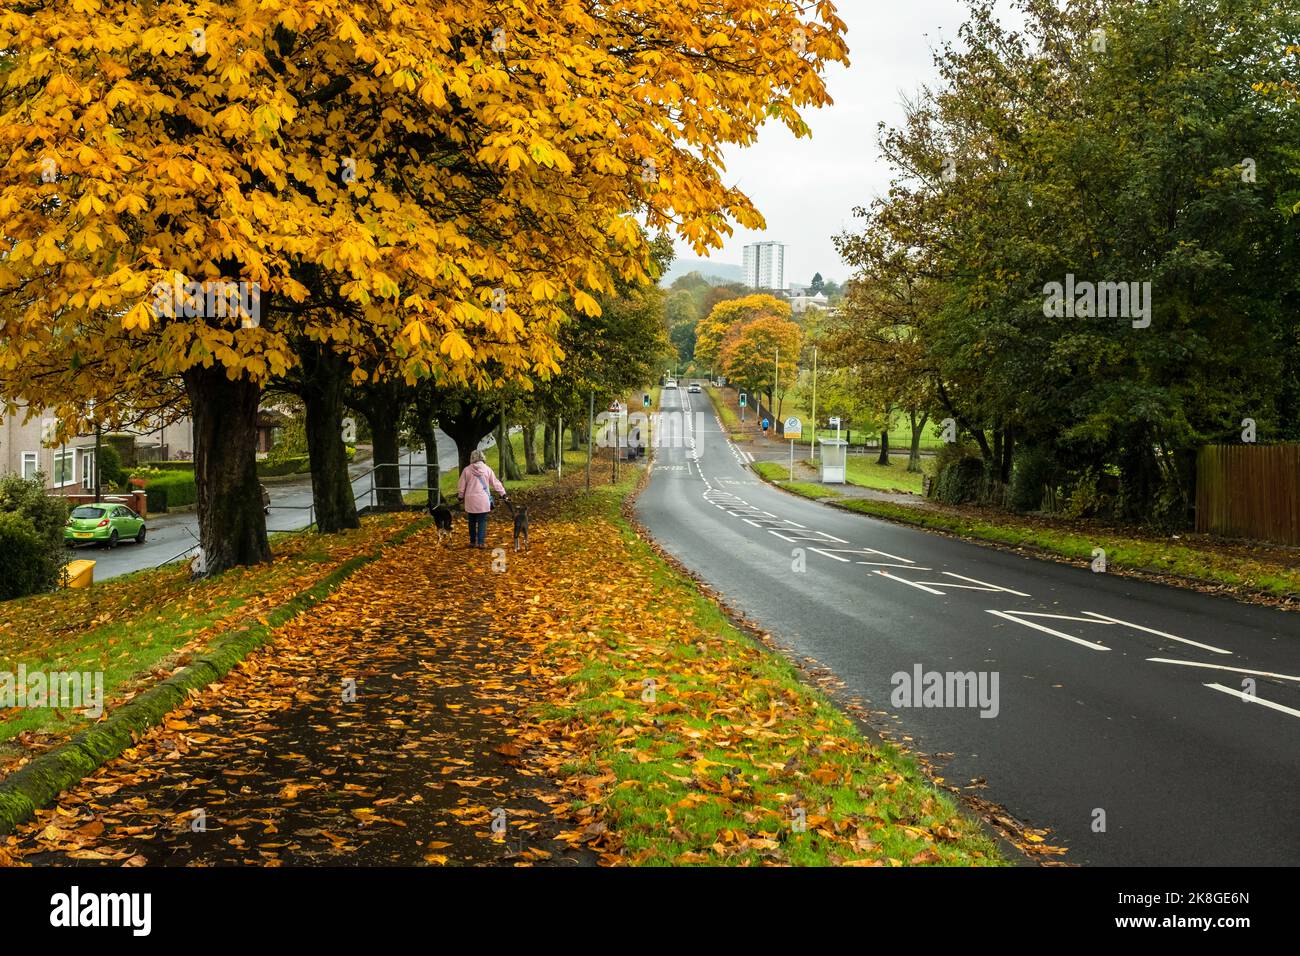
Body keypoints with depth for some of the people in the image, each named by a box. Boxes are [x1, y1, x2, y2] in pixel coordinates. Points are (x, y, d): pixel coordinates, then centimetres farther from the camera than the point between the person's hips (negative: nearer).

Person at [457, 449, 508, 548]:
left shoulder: (467, 470, -2)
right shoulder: (487, 469, -2)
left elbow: (461, 485, 4)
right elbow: (496, 483, 4)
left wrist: (461, 496, 20)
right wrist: (503, 494, 13)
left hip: (471, 500, 1)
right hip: (483, 501, -1)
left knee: (472, 522, 12)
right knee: (482, 521, 3)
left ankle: (472, 541, 18)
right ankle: (481, 542, -1)